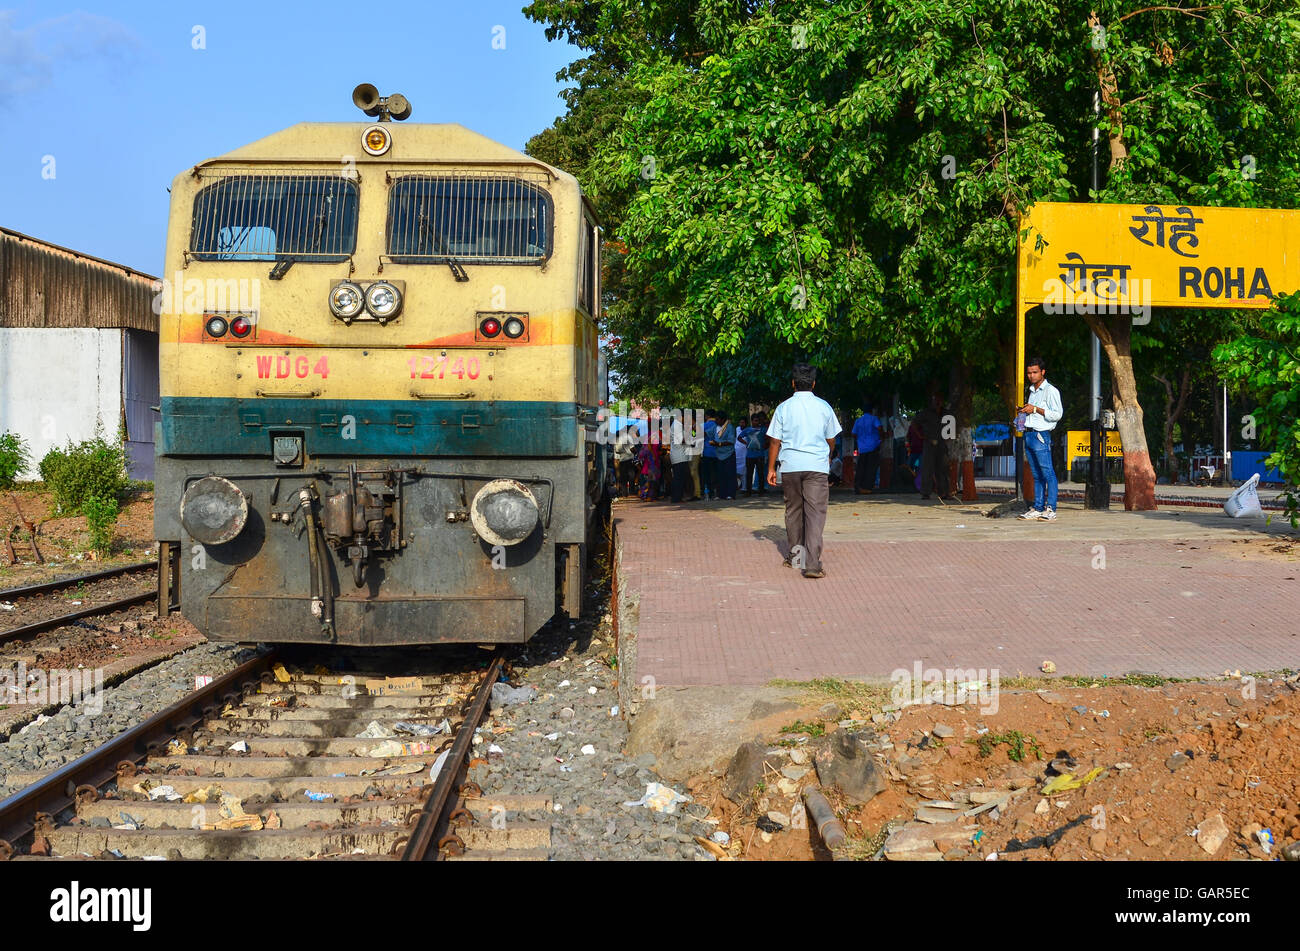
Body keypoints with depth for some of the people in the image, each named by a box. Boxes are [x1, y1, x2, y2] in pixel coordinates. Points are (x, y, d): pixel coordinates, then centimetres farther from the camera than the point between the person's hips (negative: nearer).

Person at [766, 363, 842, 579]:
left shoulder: (784, 408, 0)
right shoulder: (823, 407, 2)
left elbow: (774, 441, 1)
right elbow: (831, 440, 13)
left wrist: (771, 468, 9)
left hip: (790, 466, 1)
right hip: (817, 465, -1)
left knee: (793, 510, 17)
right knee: (815, 513, -5)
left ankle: (795, 554, 28)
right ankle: (812, 563, -15)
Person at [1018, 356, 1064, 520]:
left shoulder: (1051, 391, -4)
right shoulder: (1032, 391, 22)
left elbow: (1057, 414, -12)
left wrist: (1035, 409, -14)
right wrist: (1024, 411, 13)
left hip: (1041, 435, -8)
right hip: (1029, 434, 8)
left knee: (1048, 473, -9)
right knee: (1036, 475, 8)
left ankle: (1050, 508, -11)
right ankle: (1038, 508, 9)